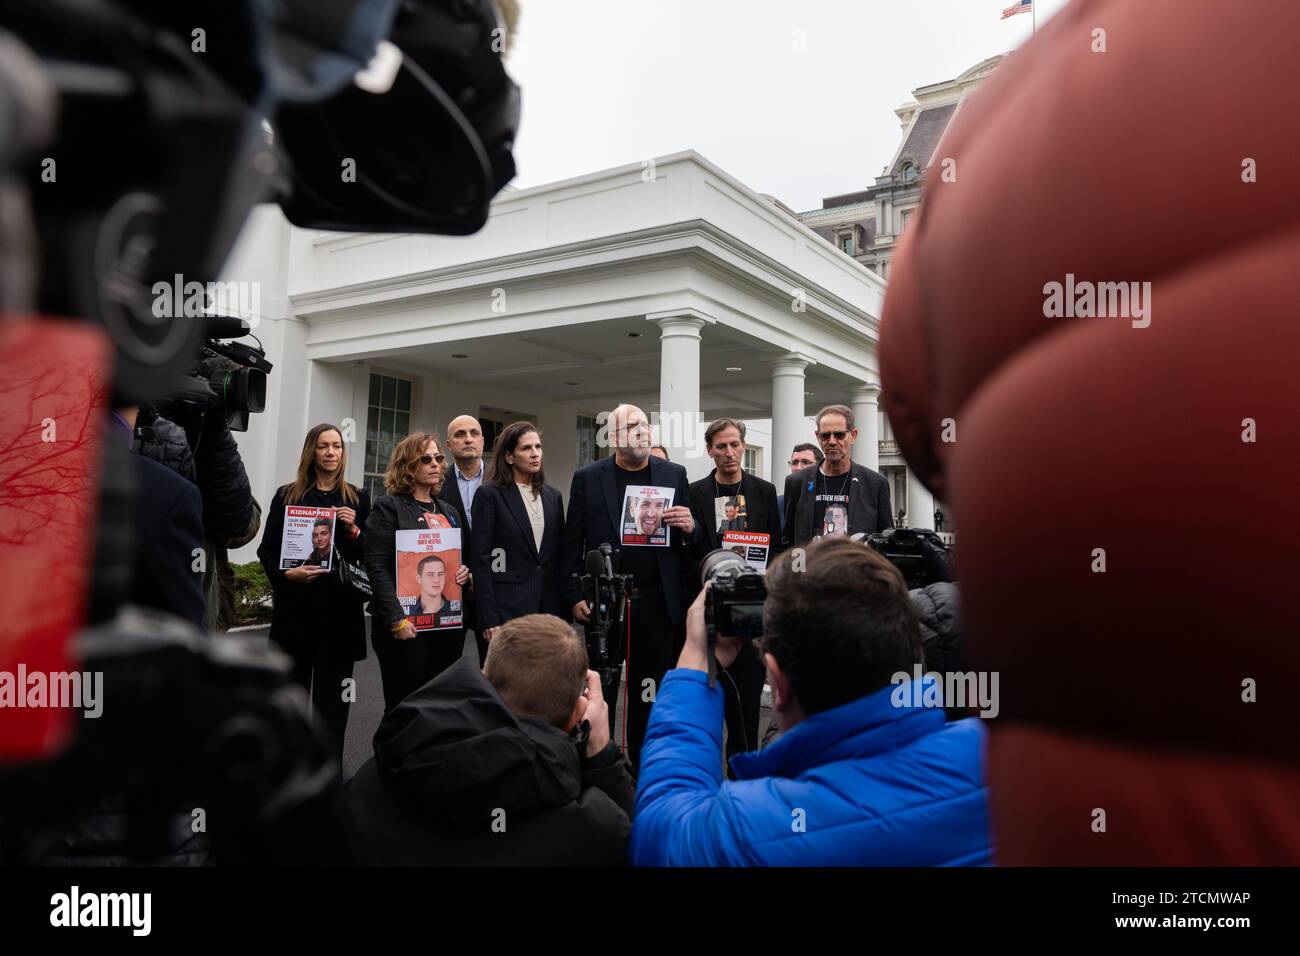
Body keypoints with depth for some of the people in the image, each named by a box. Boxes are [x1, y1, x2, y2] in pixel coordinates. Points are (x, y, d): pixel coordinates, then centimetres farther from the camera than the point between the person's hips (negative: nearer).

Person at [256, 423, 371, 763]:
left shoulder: (358, 499, 6)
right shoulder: (287, 495, 4)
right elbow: (266, 550, 5)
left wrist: (354, 530, -12)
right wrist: (287, 573, -13)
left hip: (340, 609, 0)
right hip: (296, 607, 0)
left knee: (332, 697, 4)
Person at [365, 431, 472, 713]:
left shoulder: (449, 512, 16)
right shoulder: (389, 507, -3)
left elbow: (466, 559, 24)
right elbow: (377, 567, -11)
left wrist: (466, 571, 0)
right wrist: (396, 620, -17)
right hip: (407, 626, -6)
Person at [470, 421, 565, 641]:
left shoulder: (553, 496, 13)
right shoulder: (489, 495, -3)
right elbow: (481, 559, -7)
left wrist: (565, 608, 9)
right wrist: (489, 620, -12)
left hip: (550, 605, 5)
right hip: (508, 607, -4)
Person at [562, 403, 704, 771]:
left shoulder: (674, 474, 6)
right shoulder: (588, 477, 2)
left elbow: (694, 541, 10)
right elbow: (572, 543, 2)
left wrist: (690, 528, -13)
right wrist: (574, 596, -4)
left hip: (657, 602, 1)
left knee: (648, 692, 9)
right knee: (600, 689, 7)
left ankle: (642, 764, 23)